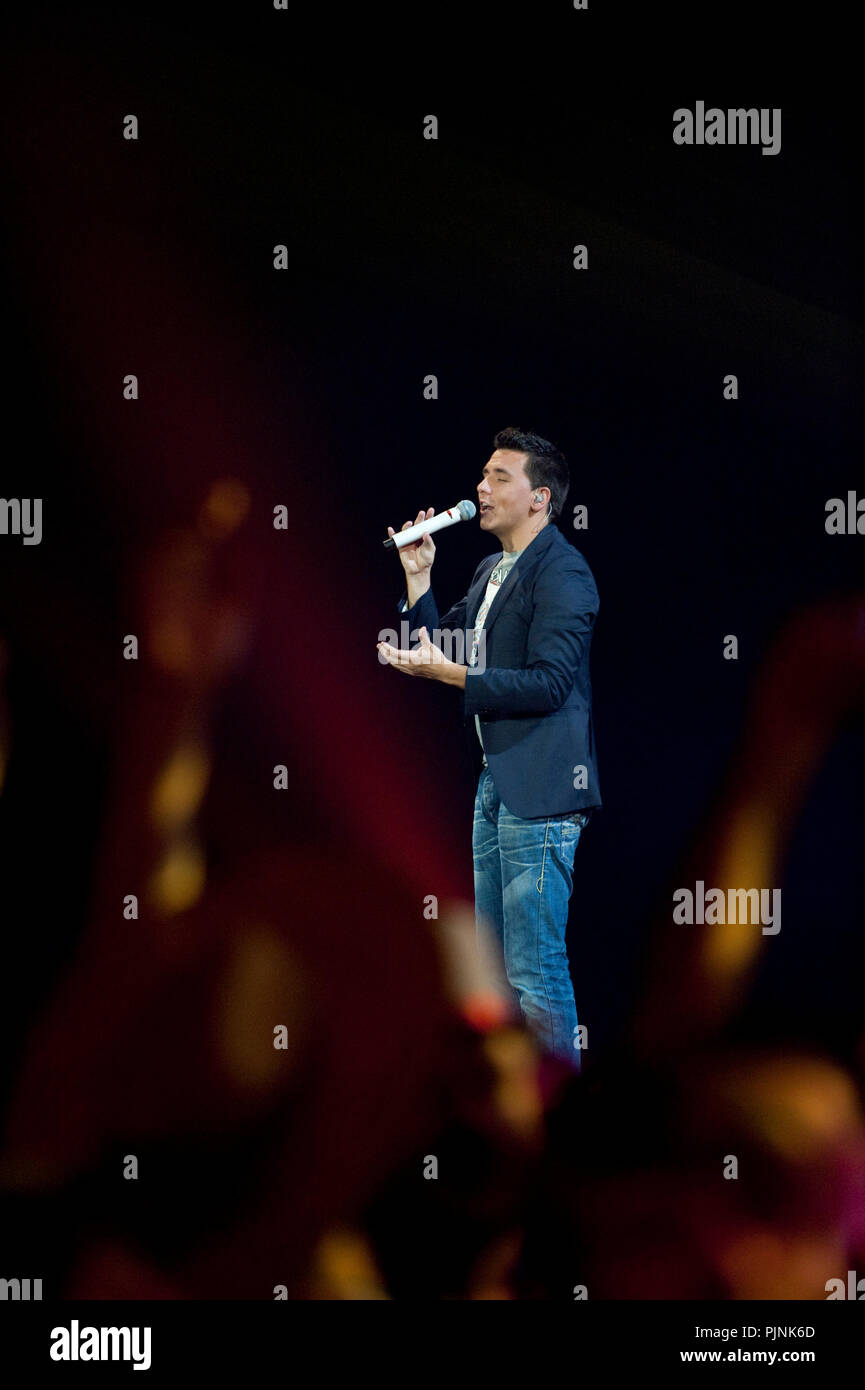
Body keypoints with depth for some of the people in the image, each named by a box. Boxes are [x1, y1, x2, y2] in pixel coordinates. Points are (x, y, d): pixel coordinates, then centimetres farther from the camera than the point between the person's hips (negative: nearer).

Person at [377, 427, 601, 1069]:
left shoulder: (561, 571, -11)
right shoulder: (492, 571, 19)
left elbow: (550, 682, -20)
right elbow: (440, 645, 20)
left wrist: (450, 674, -22)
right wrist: (418, 576, 9)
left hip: (539, 789, -10)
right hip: (495, 781, 10)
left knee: (536, 968, -9)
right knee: (496, 960, 15)